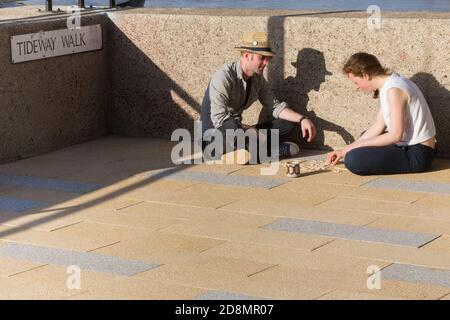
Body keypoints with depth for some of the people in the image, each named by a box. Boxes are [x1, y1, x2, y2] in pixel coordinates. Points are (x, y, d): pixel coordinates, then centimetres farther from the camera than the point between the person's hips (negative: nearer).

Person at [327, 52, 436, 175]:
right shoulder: (387, 85, 9)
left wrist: (358, 145, -14)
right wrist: (345, 150, 9)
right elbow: (378, 127, 12)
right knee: (365, 136, 31)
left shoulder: (394, 89, -21)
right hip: (407, 146, 11)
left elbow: (395, 135, -23)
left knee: (353, 160, -24)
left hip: (417, 156, -11)